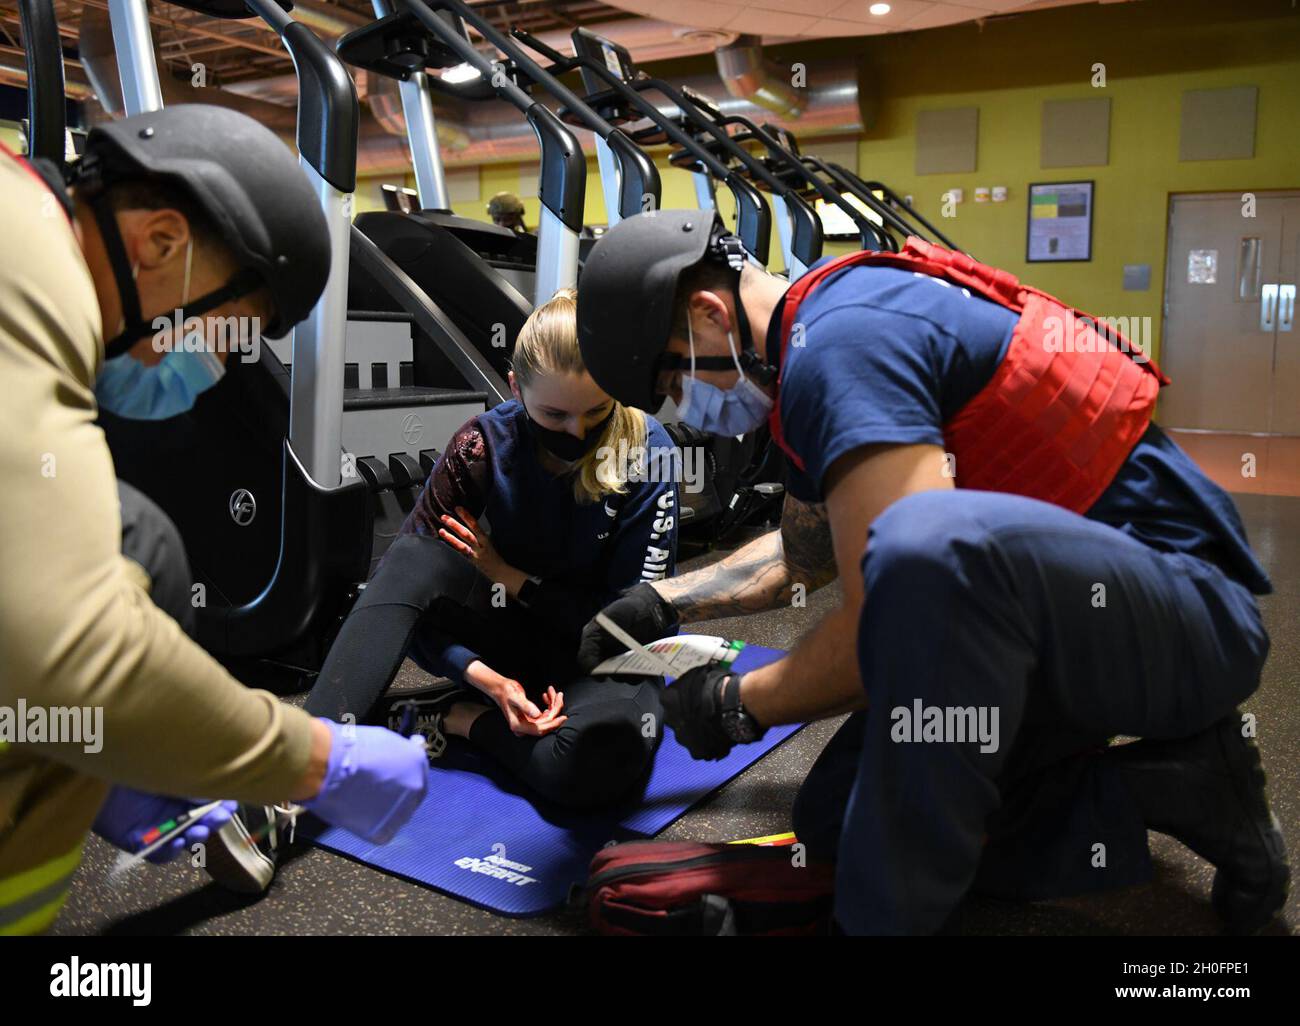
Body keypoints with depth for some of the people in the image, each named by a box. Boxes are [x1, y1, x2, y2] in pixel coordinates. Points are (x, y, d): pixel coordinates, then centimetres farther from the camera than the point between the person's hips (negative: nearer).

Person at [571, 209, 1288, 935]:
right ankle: (1178, 788, 8)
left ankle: (887, 913, -21)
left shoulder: (841, 339, -21)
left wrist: (739, 706, -10)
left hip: (1192, 608, -10)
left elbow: (894, 617, -27)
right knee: (837, 818, 7)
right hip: (1066, 611, 10)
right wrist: (662, 604, 24)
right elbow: (803, 554, 28)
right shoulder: (816, 345, 12)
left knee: (929, 537, -41)